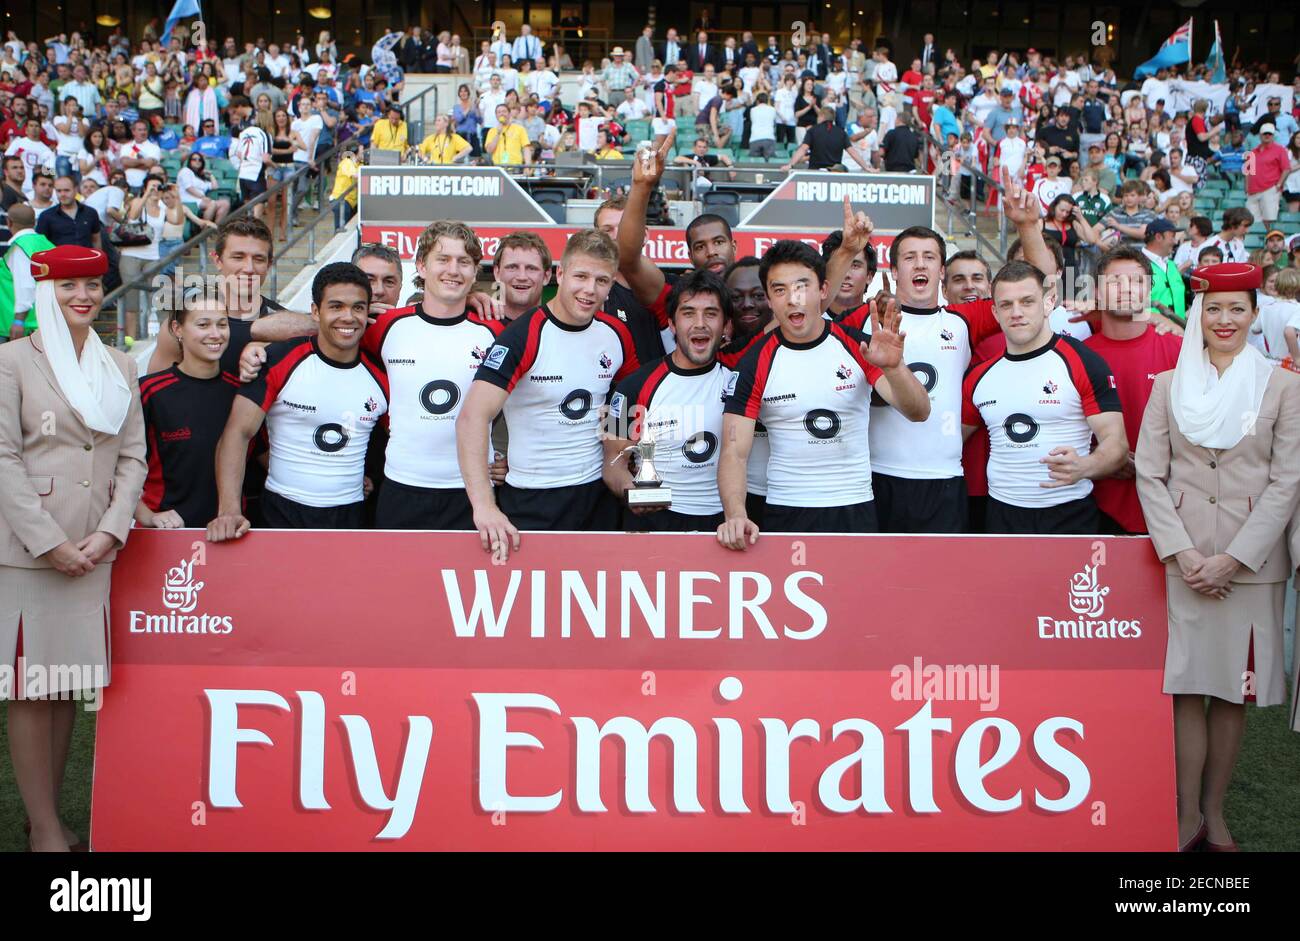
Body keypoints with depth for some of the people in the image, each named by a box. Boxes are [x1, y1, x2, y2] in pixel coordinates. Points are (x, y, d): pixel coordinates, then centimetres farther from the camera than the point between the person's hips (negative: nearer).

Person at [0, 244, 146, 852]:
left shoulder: (121, 366, 12)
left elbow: (132, 457, 9)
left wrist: (110, 530, -5)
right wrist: (49, 542, -13)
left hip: (94, 548, 4)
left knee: (70, 683, 9)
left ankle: (53, 818, 19)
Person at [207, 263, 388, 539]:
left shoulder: (381, 376, -1)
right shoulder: (279, 360, -9)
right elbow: (238, 433, -12)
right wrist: (229, 511, -22)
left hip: (351, 514, 3)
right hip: (283, 513, -2)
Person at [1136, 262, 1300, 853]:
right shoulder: (1169, 384, 6)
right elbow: (1149, 475, 3)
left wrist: (1232, 558, -10)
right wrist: (1182, 553, -9)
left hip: (1253, 557, 0)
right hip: (1182, 555, 1)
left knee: (1236, 685, 5)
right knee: (1187, 683, 0)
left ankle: (1213, 810, 18)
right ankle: (1188, 815, 10)